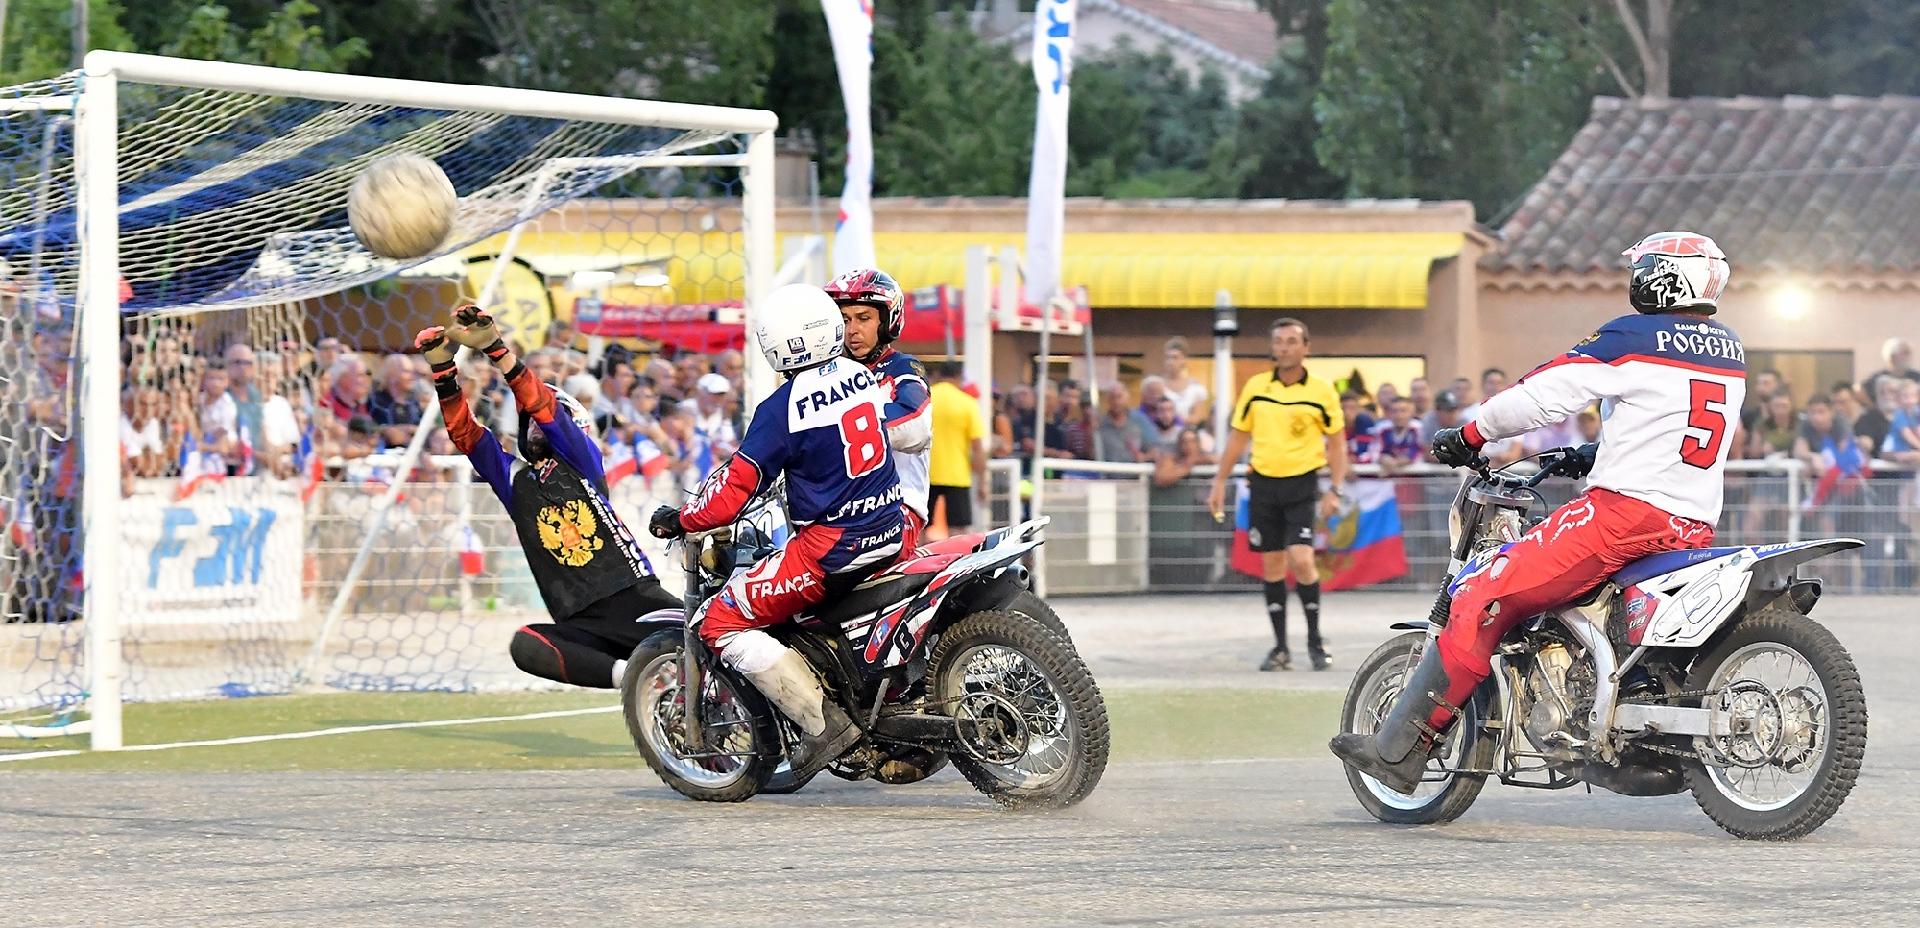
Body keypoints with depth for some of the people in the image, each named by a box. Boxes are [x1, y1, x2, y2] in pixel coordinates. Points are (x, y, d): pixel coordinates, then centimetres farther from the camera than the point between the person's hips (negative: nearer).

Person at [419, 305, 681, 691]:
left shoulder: (582, 460, 11)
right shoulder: (513, 478, 20)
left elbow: (544, 408, -4)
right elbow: (464, 432, 8)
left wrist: (496, 350, -15)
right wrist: (442, 367, -5)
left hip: (635, 598, -2)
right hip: (583, 626, 2)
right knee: (524, 646, -31)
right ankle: (629, 674, -38)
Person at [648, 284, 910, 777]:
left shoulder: (782, 408, -14)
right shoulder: (867, 379, 7)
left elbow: (738, 485, -12)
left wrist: (679, 519, 3)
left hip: (830, 546, -8)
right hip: (890, 532, 8)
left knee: (718, 623, -3)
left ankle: (822, 720, -12)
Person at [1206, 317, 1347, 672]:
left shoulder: (1322, 392, -2)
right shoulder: (1255, 387, 5)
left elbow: (1337, 443, 3)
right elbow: (1238, 436, 13)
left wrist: (1335, 490, -5)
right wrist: (1220, 482, 10)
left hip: (1302, 483, -3)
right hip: (1263, 482, 3)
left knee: (1300, 559, -15)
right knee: (1272, 566, 4)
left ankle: (1315, 640, 2)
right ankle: (1280, 648, 12)